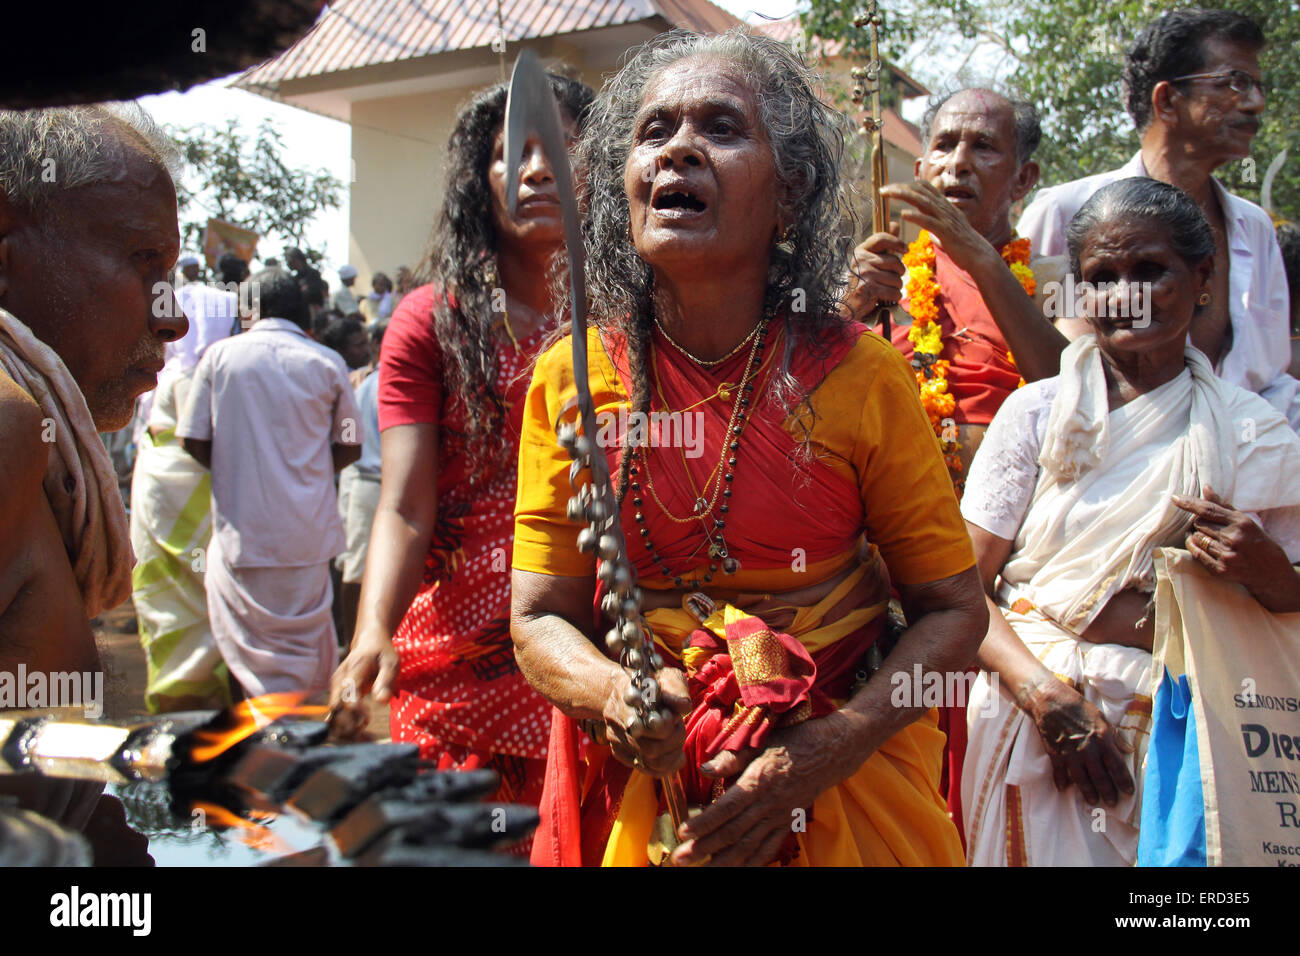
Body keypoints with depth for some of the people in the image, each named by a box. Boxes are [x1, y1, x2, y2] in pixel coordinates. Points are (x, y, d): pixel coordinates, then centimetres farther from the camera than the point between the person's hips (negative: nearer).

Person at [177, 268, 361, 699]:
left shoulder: (220, 355, 0)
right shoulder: (327, 362, -1)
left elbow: (193, 441, 0)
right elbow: (350, 447, 4)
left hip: (242, 528, 0)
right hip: (307, 530, 0)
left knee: (250, 649, 11)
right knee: (302, 643, 10)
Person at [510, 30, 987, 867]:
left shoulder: (861, 373, -14)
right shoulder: (571, 380, -10)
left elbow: (954, 609, -8)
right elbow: (541, 620, -6)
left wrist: (829, 750, -21)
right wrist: (615, 695, -27)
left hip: (843, 776, -1)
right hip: (640, 783, 2)